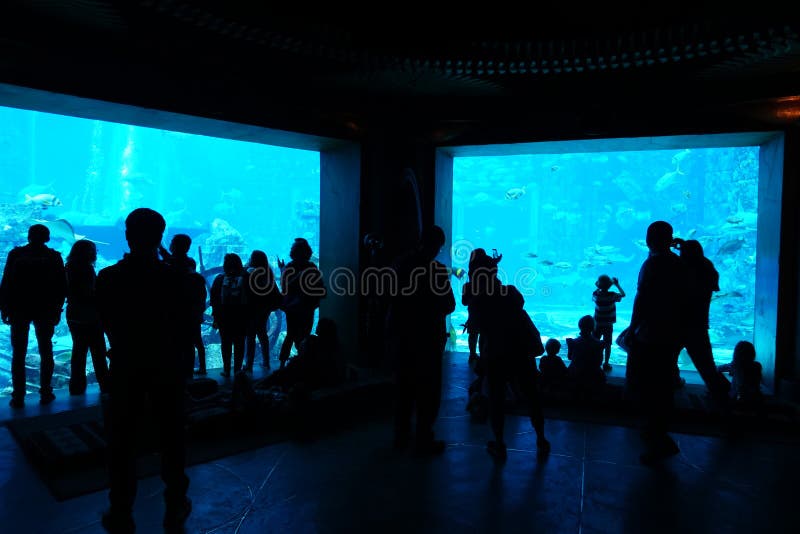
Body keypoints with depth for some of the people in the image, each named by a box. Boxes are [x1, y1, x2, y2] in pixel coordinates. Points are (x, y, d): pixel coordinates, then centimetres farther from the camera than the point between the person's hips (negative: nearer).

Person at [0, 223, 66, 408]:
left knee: (18, 354, 6)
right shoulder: (54, 257, -2)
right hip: (45, 312, 0)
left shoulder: (15, 254, -3)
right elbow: (62, 287, -2)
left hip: (19, 310, 0)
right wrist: (57, 309, 6)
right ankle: (45, 393, 10)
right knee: (46, 353, 10)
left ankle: (18, 397, 5)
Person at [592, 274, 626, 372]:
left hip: (597, 324, 2)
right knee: (607, 345, 8)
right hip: (608, 325, -2)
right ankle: (606, 364, 13)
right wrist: (617, 285, 9)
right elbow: (623, 294, 1)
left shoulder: (596, 294, -12)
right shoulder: (612, 295, -16)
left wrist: (598, 287, 12)